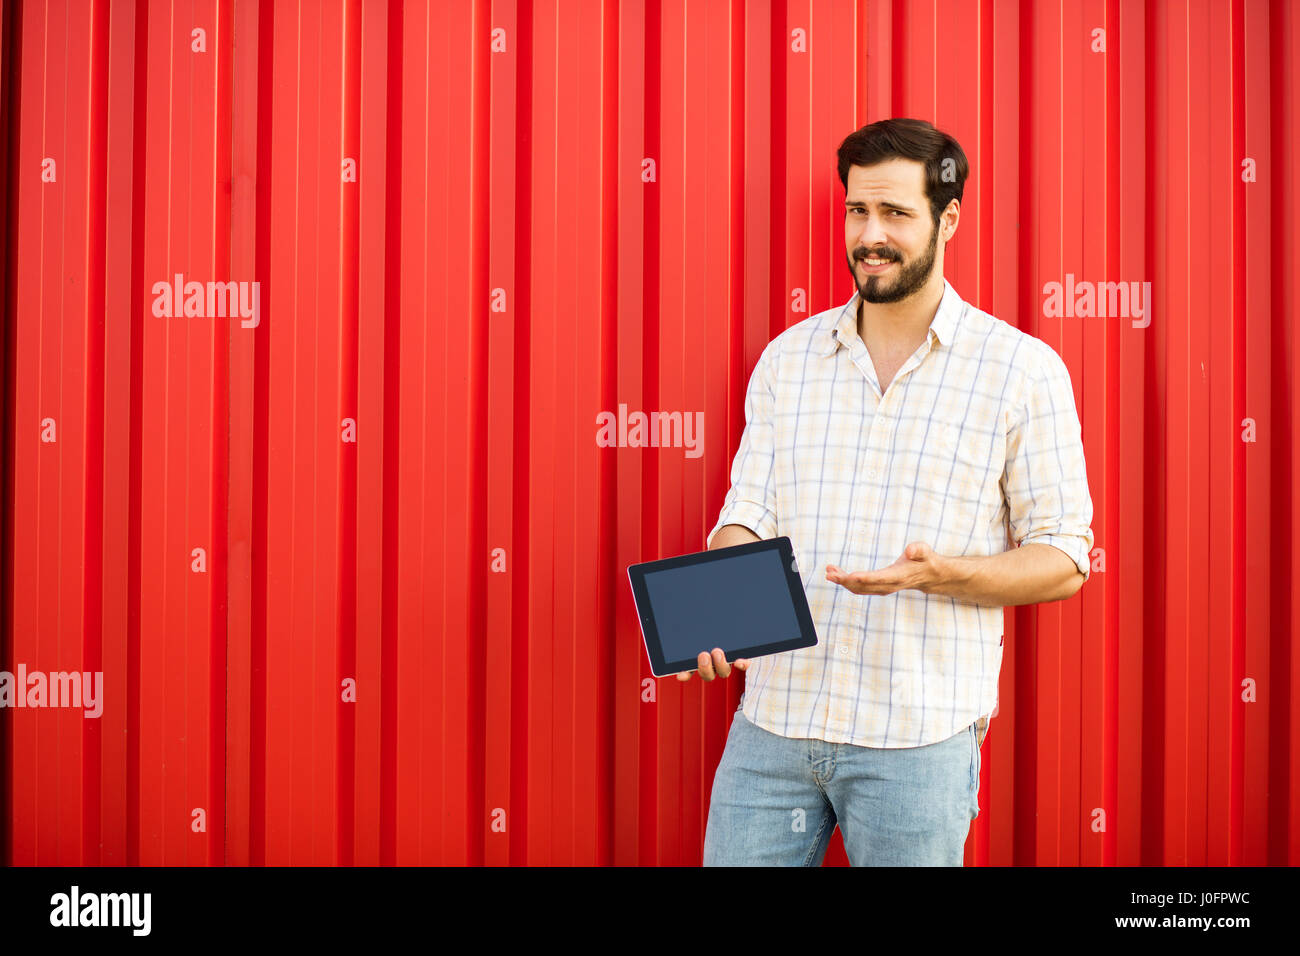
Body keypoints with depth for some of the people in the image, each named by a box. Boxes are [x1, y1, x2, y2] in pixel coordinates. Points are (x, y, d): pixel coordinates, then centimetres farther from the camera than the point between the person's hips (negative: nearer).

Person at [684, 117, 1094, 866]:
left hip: (917, 738, -3)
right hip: (772, 718, 3)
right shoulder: (787, 358, 10)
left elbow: (1063, 560, -1)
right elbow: (747, 514, 7)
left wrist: (940, 573, -18)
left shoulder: (1024, 370, -1)